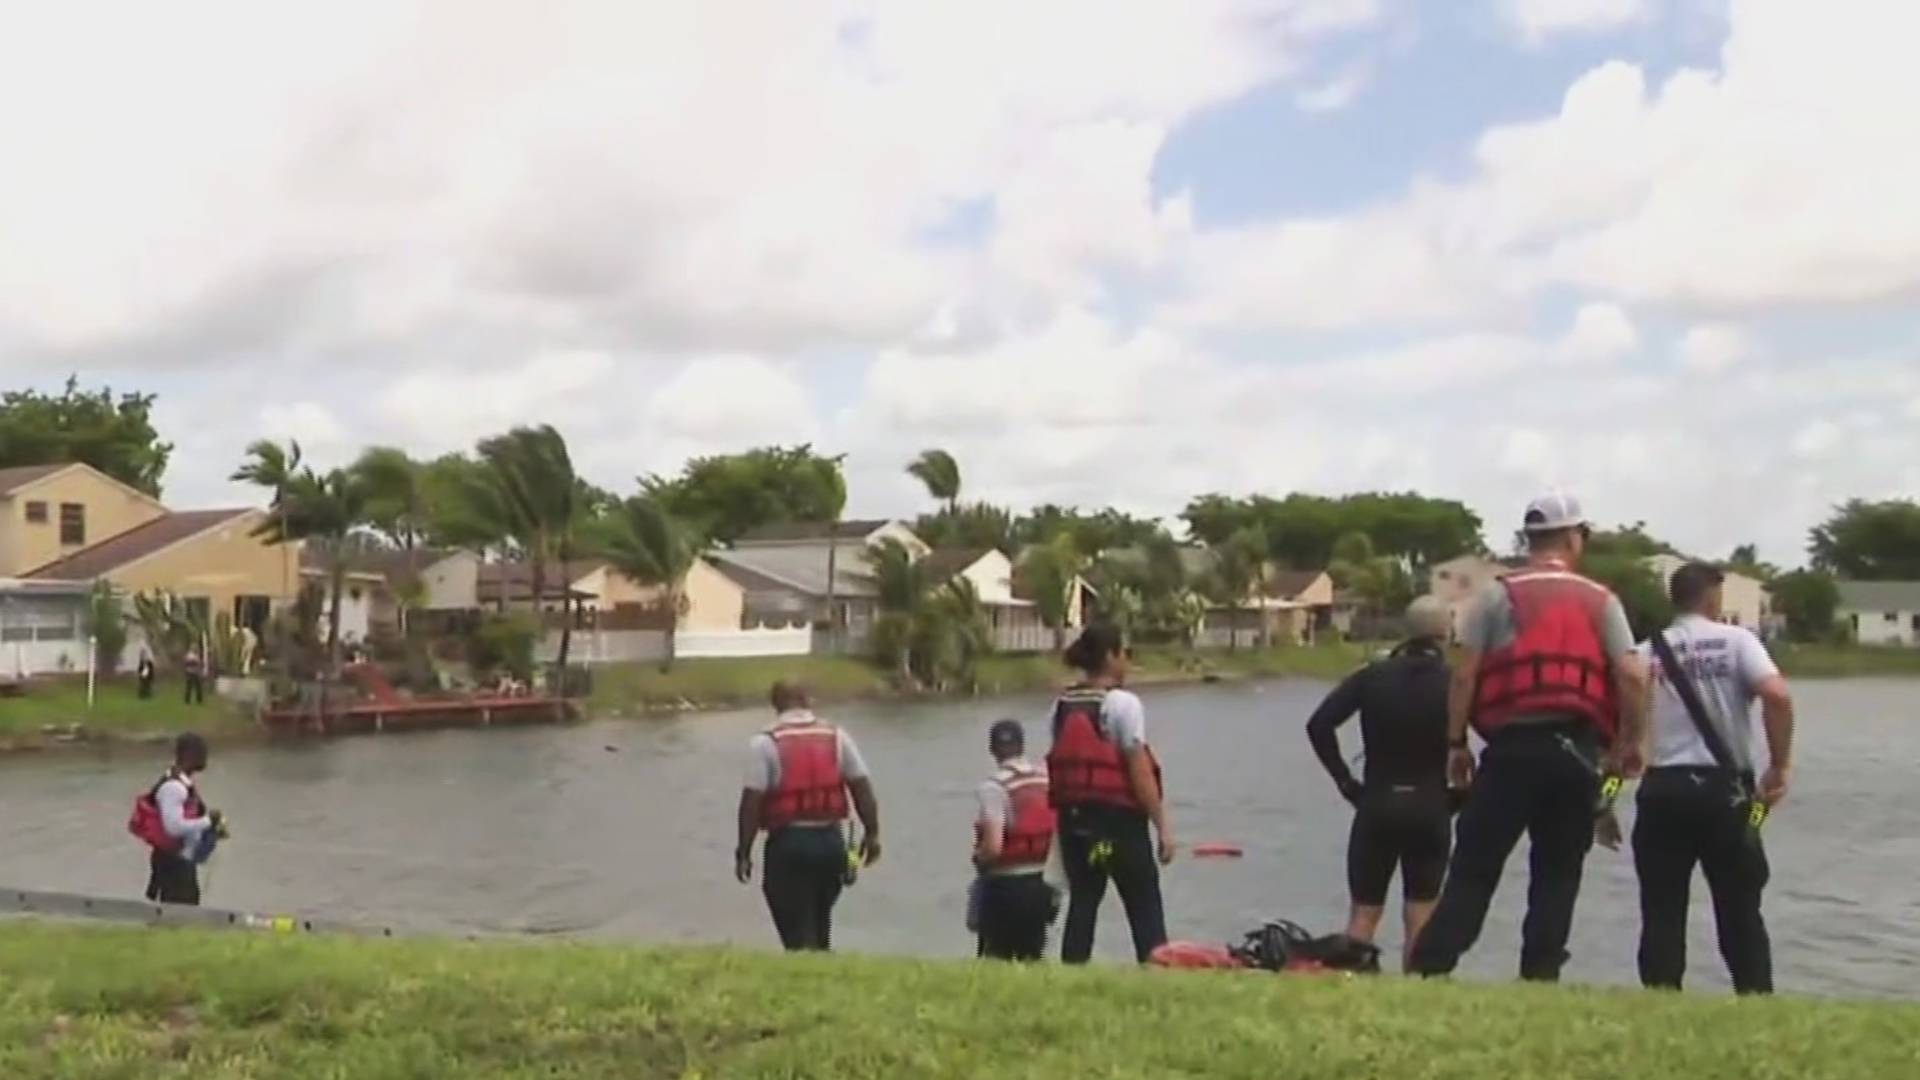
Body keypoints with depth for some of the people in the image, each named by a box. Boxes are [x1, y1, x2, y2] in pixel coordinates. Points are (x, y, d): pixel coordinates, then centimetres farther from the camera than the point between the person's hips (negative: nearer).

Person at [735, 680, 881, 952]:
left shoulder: (764, 743, -7)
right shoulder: (837, 737, 5)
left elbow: (752, 800, -11)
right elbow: (862, 787, 3)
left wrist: (743, 852, -5)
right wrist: (871, 833, 11)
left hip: (787, 844, -4)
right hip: (829, 841, 4)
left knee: (798, 935, 2)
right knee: (820, 927, 22)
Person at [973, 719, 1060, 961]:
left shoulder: (994, 786, -14)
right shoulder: (1046, 780, 4)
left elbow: (993, 847, -20)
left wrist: (978, 859, -1)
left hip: (1003, 886, -5)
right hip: (1039, 884, 5)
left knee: (997, 959, 3)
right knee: (1031, 958, 16)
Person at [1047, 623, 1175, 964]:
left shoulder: (1063, 705, 6)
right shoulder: (1122, 703, -11)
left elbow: (1060, 765, 5)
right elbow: (1140, 772, -14)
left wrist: (1067, 813, 11)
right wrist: (1163, 826, -9)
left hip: (1074, 817, 6)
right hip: (1118, 817, -6)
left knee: (1081, 904, 12)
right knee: (1145, 911, 5)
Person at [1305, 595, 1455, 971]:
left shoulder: (1373, 677, 2)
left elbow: (1319, 724, -6)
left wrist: (1345, 781, 1)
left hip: (1376, 805, 1)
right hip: (1430, 809, -1)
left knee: (1364, 911, 9)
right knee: (1421, 913, 8)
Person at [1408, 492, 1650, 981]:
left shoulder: (1498, 595, 5)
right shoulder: (1601, 600, 8)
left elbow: (1464, 674, -1)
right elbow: (1632, 676, -2)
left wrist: (1456, 744, 5)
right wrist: (1633, 740, 10)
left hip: (1511, 748, -1)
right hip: (1577, 751, 1)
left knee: (1473, 868, 1)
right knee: (1557, 875, 11)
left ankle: (1427, 971, -6)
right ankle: (1540, 978, 8)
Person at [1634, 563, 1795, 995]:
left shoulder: (1648, 651, 9)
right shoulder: (1735, 640, 1)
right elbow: (1778, 696, -14)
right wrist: (1780, 765, -6)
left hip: (1662, 788, 2)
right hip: (1723, 788, -2)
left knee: (1662, 912, 8)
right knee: (1740, 909, 12)